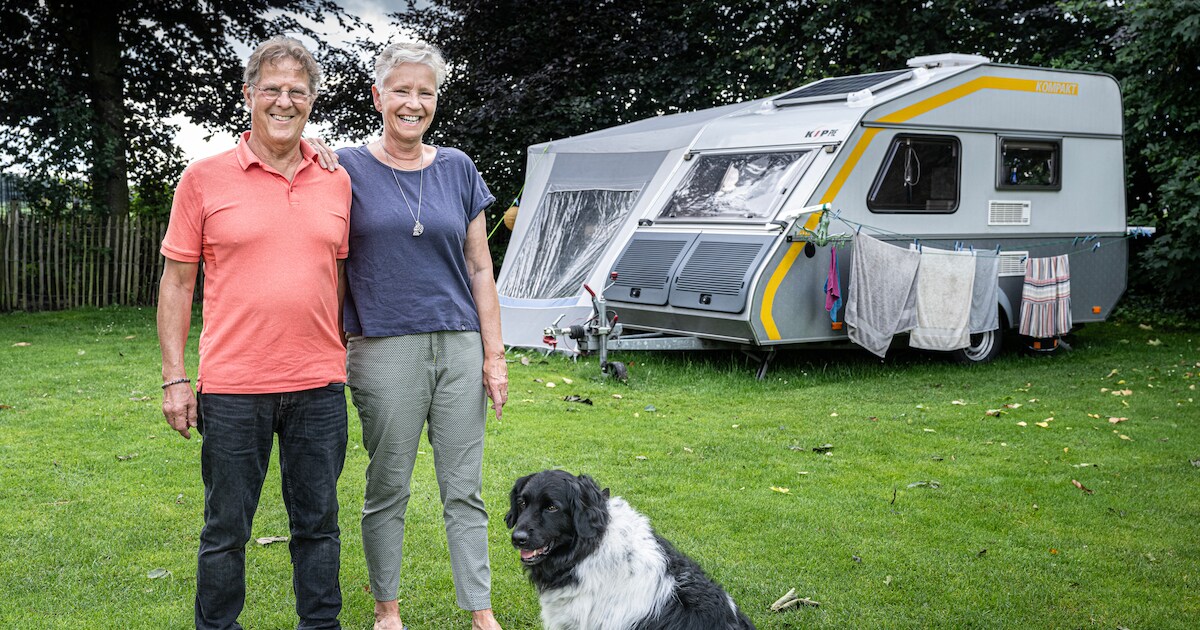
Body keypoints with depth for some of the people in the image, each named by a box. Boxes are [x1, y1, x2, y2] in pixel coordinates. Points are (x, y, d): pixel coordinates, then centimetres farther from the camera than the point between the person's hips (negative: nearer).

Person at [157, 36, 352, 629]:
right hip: (233, 386, -2)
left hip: (319, 384, 2)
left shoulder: (336, 181, 7)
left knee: (318, 523, 12)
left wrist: (350, 356, 12)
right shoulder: (204, 178, -1)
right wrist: (174, 377, -3)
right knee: (225, 528, 8)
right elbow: (178, 280, 1)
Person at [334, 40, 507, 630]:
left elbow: (479, 267, 9)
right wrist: (333, 355, -7)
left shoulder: (458, 168, 8)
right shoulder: (348, 169, 1)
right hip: (384, 349, -2)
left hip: (460, 346, 2)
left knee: (464, 489, 6)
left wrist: (494, 353, 5)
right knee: (388, 488, 7)